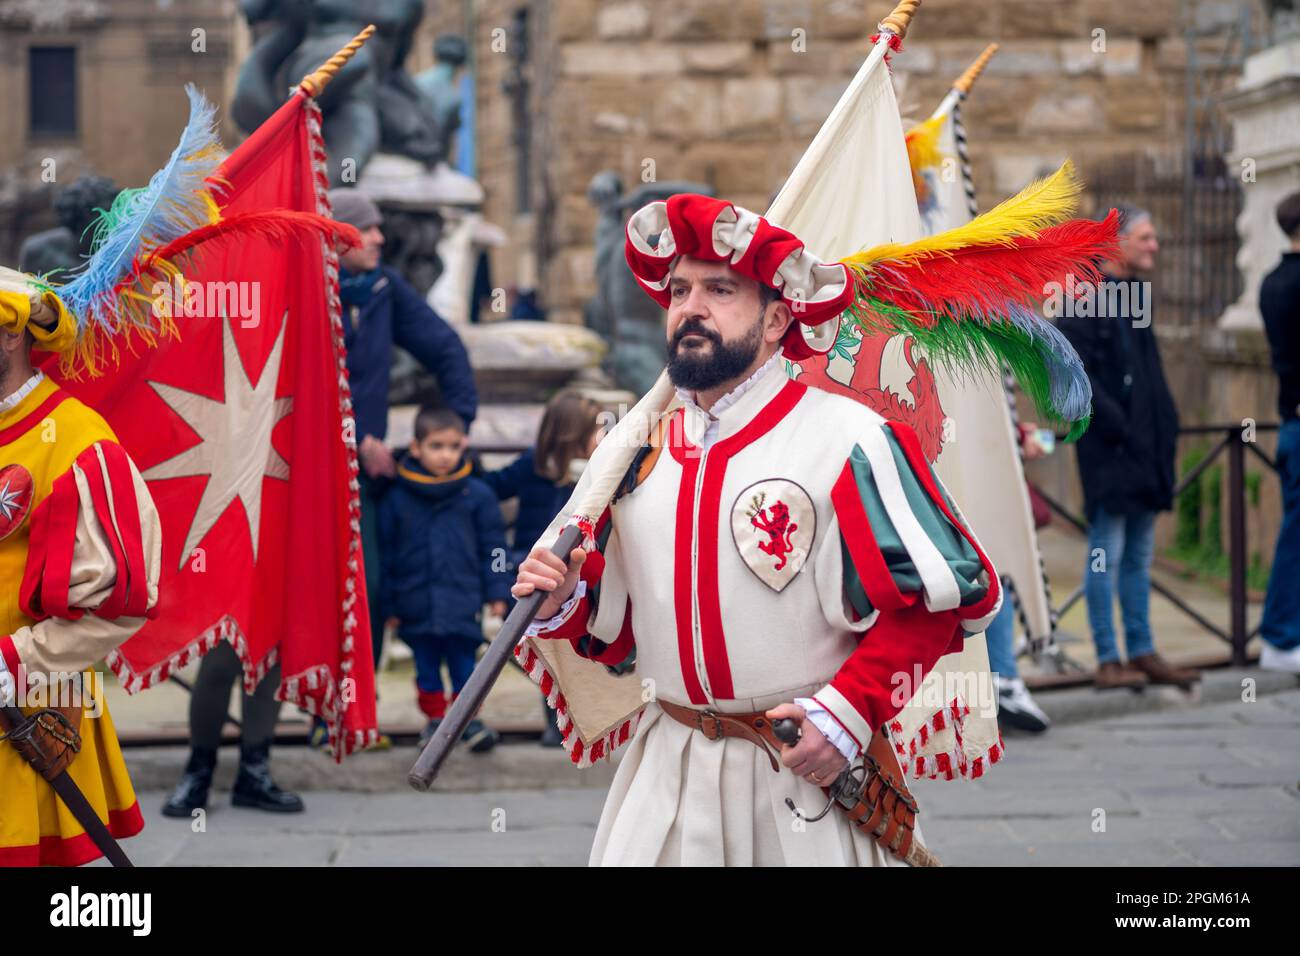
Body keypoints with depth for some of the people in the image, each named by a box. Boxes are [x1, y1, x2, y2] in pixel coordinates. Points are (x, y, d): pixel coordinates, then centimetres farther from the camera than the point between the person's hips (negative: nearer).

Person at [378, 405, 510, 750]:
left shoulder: (477, 494, -1)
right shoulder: (396, 498, -1)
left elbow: (492, 545, 6)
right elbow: (387, 553, 5)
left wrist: (496, 591, 3)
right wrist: (390, 604, 6)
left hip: (463, 603, -1)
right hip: (417, 605, 1)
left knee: (463, 662, 5)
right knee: (426, 666, 10)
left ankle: (467, 718, 16)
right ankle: (436, 717, 23)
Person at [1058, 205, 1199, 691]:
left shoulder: (1134, 296, 16)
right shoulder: (1086, 297, -10)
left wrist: (1165, 422, 12)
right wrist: (1117, 423, -18)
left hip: (1146, 446, 9)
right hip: (1110, 449, -9)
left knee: (1139, 556, 12)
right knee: (1107, 554, -4)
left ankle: (1142, 653, 18)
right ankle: (1108, 659, 0)